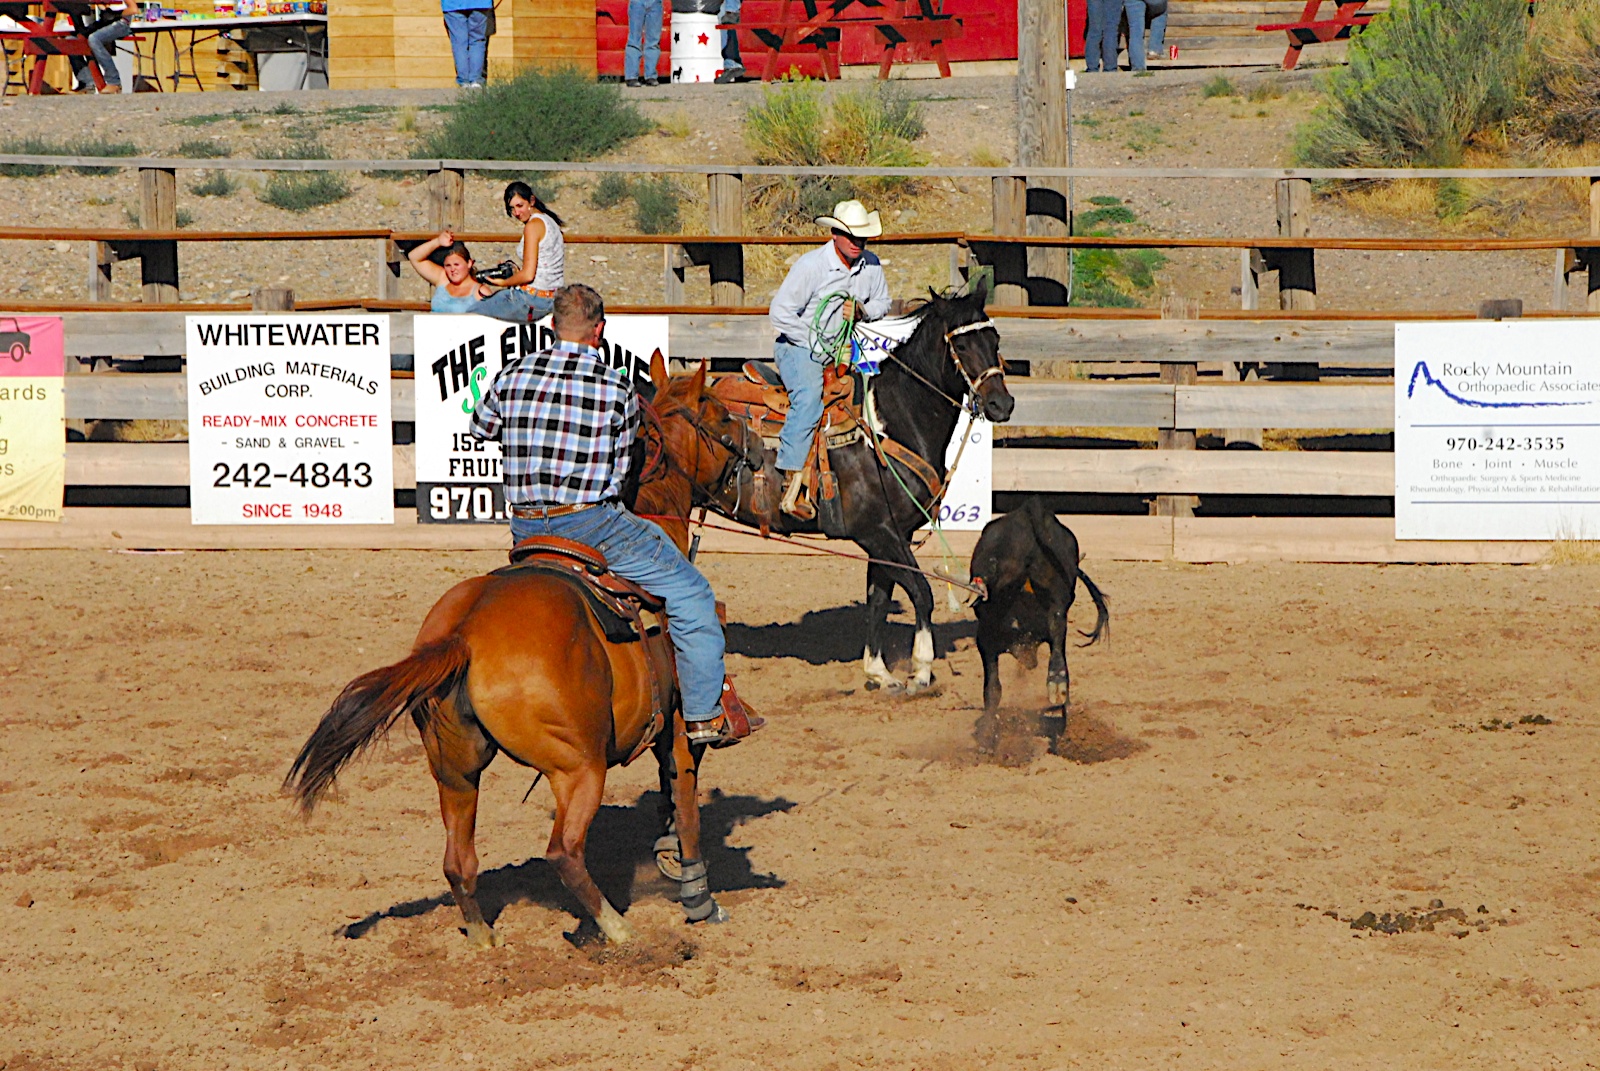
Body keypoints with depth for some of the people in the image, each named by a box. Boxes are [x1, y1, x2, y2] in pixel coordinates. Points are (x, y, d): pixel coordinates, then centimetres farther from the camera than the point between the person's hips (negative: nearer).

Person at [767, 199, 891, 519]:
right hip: (799, 349, -7)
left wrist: (862, 310, -9)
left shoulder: (871, 265, 0)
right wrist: (818, 343, -16)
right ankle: (792, 486, -36)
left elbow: (882, 301, 15)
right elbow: (780, 313, -18)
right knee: (809, 397, -31)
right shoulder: (810, 266, -17)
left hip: (842, 349, 7)